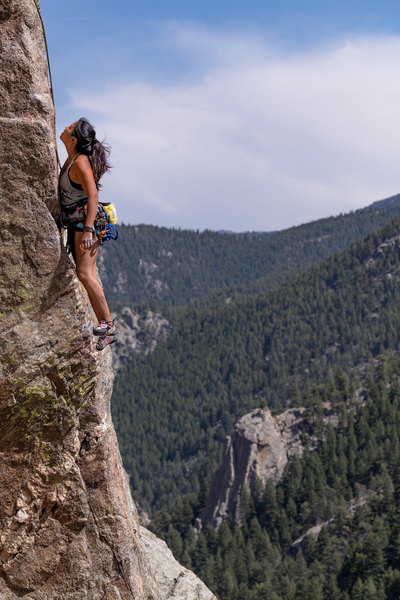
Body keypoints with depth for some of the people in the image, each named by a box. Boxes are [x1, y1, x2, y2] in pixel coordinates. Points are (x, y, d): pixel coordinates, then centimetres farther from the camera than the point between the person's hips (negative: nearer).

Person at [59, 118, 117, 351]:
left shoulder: (81, 162, -17)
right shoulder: (71, 160, 10)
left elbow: (93, 195, -25)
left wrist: (88, 229, -31)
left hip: (87, 220, -9)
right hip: (76, 222, 9)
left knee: (85, 273, -16)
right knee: (88, 275, 6)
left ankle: (108, 323, -13)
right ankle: (106, 328, 7)